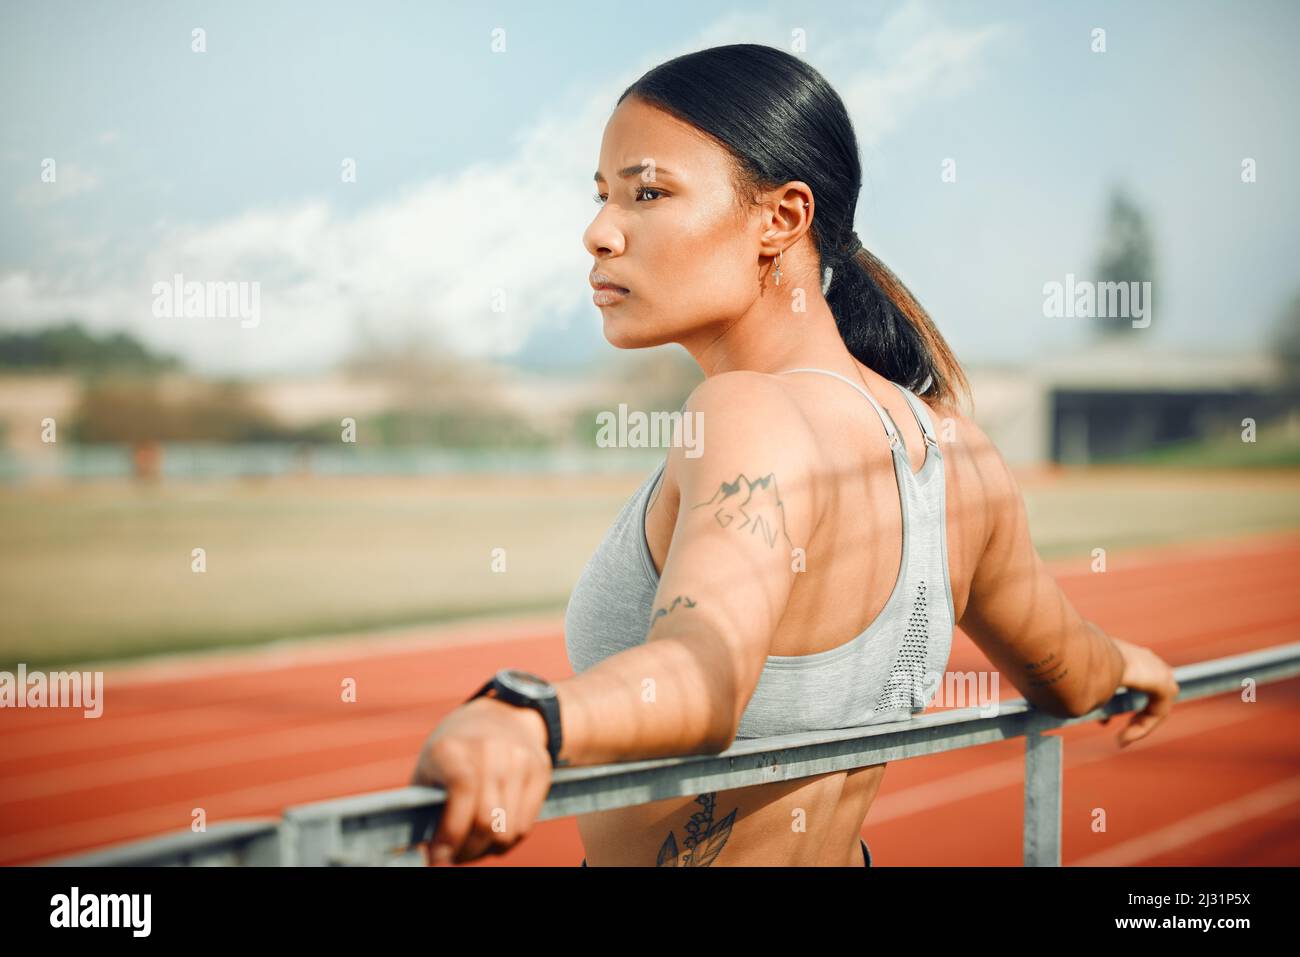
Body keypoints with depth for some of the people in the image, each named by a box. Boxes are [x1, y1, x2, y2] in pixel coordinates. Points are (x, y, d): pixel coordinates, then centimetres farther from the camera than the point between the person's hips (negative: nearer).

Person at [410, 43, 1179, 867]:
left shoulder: (753, 420, -25)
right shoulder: (959, 453, -3)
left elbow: (706, 660, -44)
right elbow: (1066, 677, 12)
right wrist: (1127, 663, 33)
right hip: (844, 853, 7)